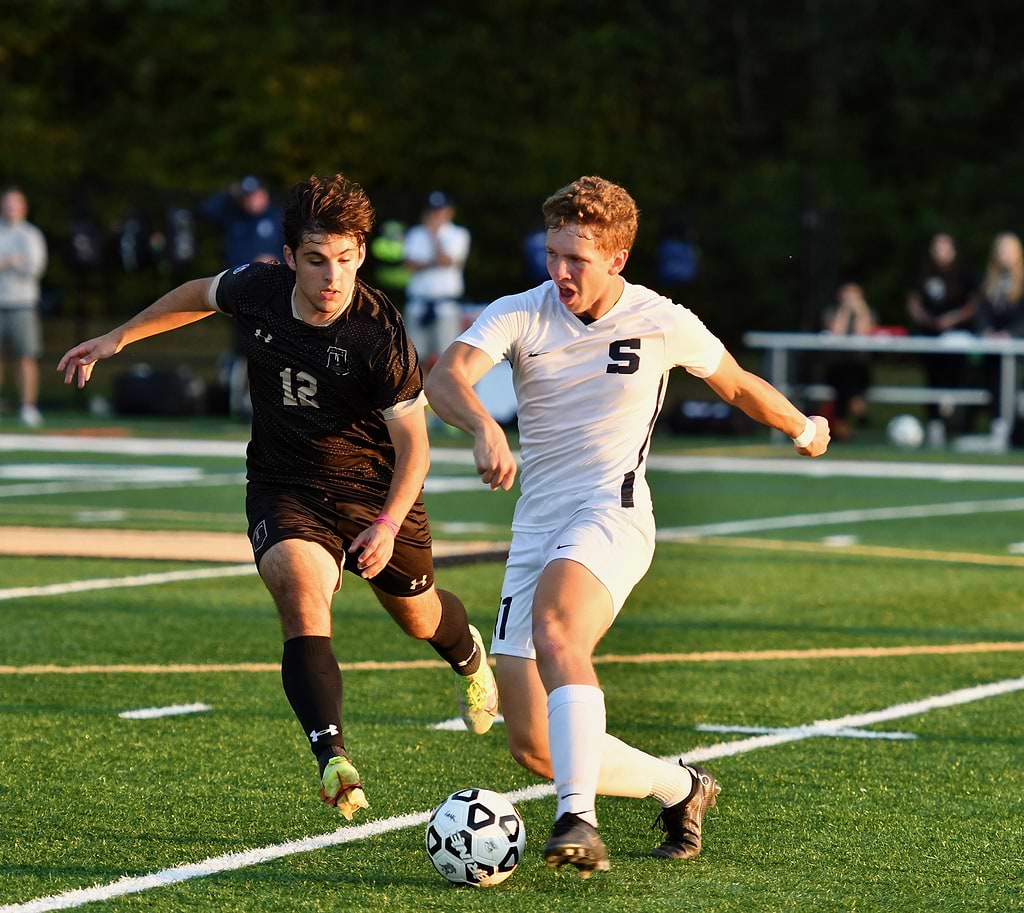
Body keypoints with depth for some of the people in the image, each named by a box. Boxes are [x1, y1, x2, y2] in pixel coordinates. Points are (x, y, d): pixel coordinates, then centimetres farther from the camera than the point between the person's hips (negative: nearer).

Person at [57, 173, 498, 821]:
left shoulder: (379, 333, -26)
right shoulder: (257, 291, -14)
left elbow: (413, 443, -20)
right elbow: (202, 295, 11)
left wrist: (388, 525, -33)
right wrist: (118, 338, 16)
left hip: (375, 491, -1)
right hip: (284, 489, 1)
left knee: (418, 616, 20)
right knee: (301, 594, -28)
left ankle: (470, 656, 60)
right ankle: (333, 760, -42)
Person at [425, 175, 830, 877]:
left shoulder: (663, 324, 0)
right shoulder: (518, 315, 0)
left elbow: (737, 384, 20)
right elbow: (445, 377, -19)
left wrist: (804, 429, 35)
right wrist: (483, 425, -40)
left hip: (611, 515, -4)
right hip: (535, 529, 4)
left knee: (554, 627, -37)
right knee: (533, 746, -2)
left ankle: (579, 820, -46)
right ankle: (681, 789, 22)